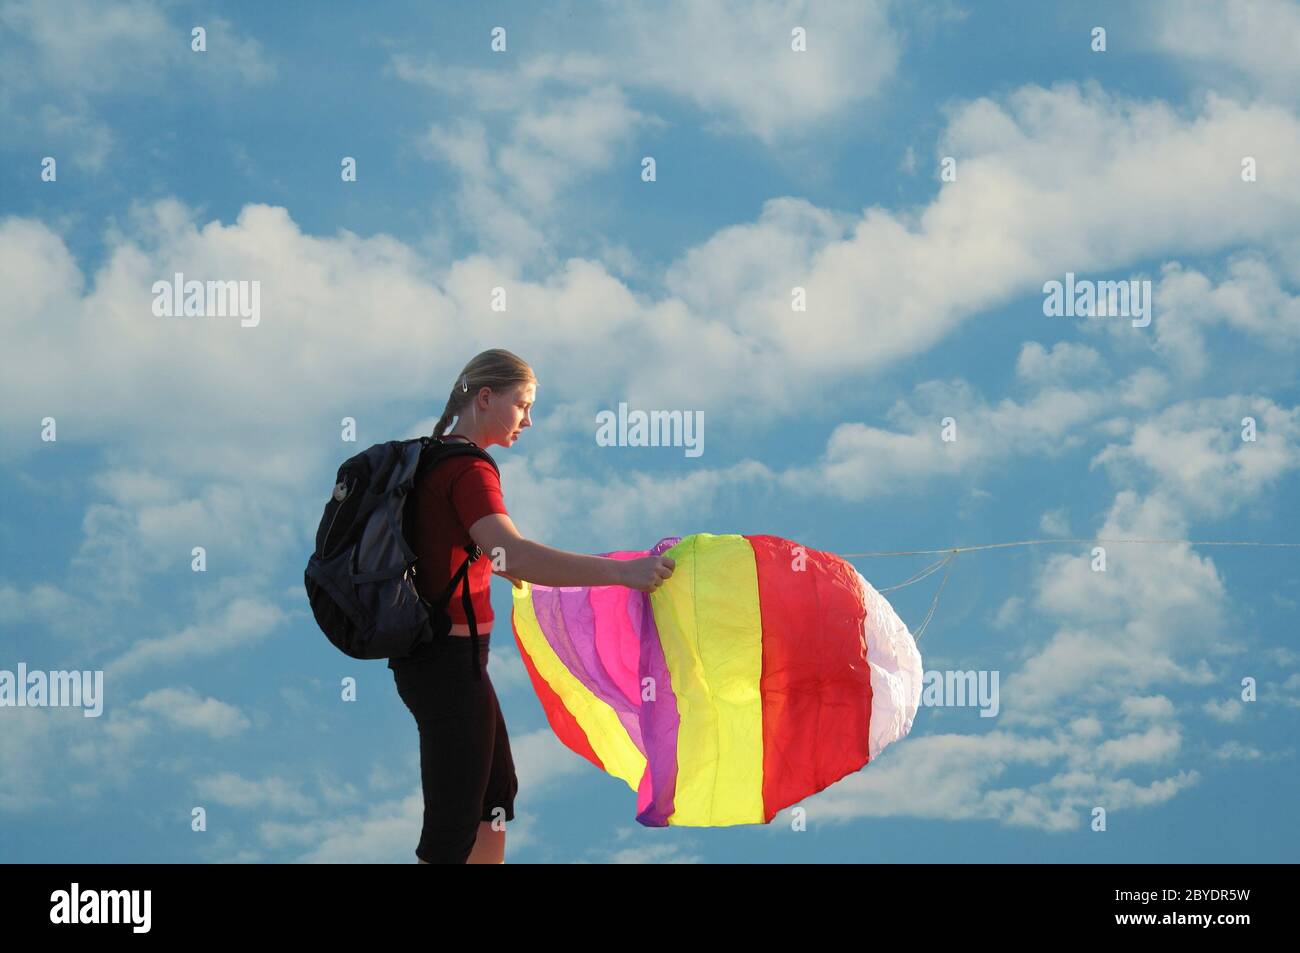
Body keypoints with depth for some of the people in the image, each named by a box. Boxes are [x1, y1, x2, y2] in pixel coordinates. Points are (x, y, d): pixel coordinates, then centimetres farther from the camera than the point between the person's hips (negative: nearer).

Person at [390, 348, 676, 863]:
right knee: (453, 828, -8)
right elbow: (511, 555, -33)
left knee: (496, 796, 21)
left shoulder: (433, 459, 13)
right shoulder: (467, 470, -17)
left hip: (428, 655, 11)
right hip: (449, 661, -11)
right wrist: (623, 572, -36)